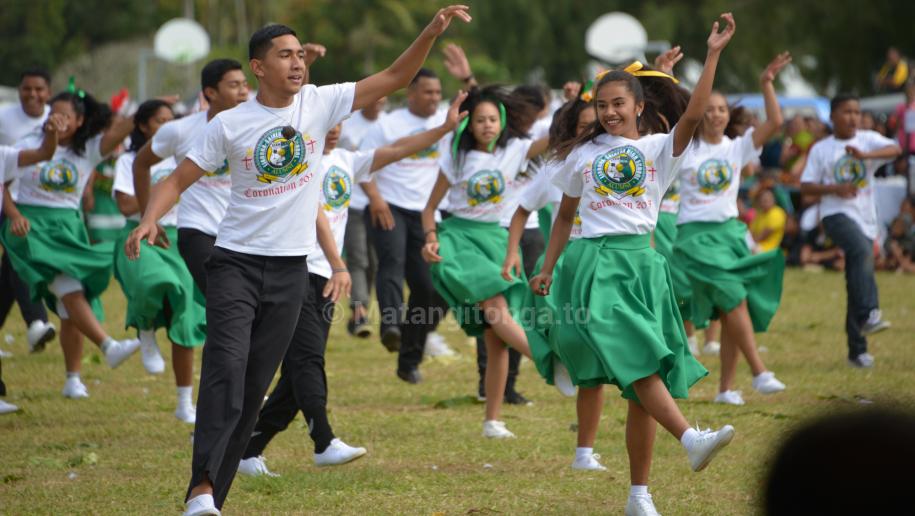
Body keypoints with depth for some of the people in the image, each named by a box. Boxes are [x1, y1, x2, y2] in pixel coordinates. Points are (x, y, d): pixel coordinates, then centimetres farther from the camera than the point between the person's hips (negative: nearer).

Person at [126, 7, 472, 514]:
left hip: (291, 268, 3)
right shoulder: (230, 124, -3)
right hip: (235, 263, -3)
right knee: (226, 368, -20)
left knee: (255, 386, 5)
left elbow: (393, 78, 0)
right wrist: (149, 220, -18)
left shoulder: (320, 103, 1)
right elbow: (178, 179, -1)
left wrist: (431, 31, -13)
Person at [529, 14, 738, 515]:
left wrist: (713, 54, -14)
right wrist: (547, 269, 20)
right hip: (592, 262, -1)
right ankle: (690, 438, -40)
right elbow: (565, 215, 23)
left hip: (640, 262, 1)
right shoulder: (582, 155, 14)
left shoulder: (659, 148, 9)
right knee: (632, 359, -25)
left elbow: (692, 114, -8)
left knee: (640, 388, -1)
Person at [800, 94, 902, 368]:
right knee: (862, 251, -34)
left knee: (857, 282, 5)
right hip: (836, 214, -3)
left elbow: (895, 149, -13)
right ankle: (869, 313, -41)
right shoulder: (821, 149, 5)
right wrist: (834, 188, -13)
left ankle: (857, 349, 12)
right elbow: (805, 187, 4)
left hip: (865, 218, 3)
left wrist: (865, 155, -29)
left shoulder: (868, 140, 6)